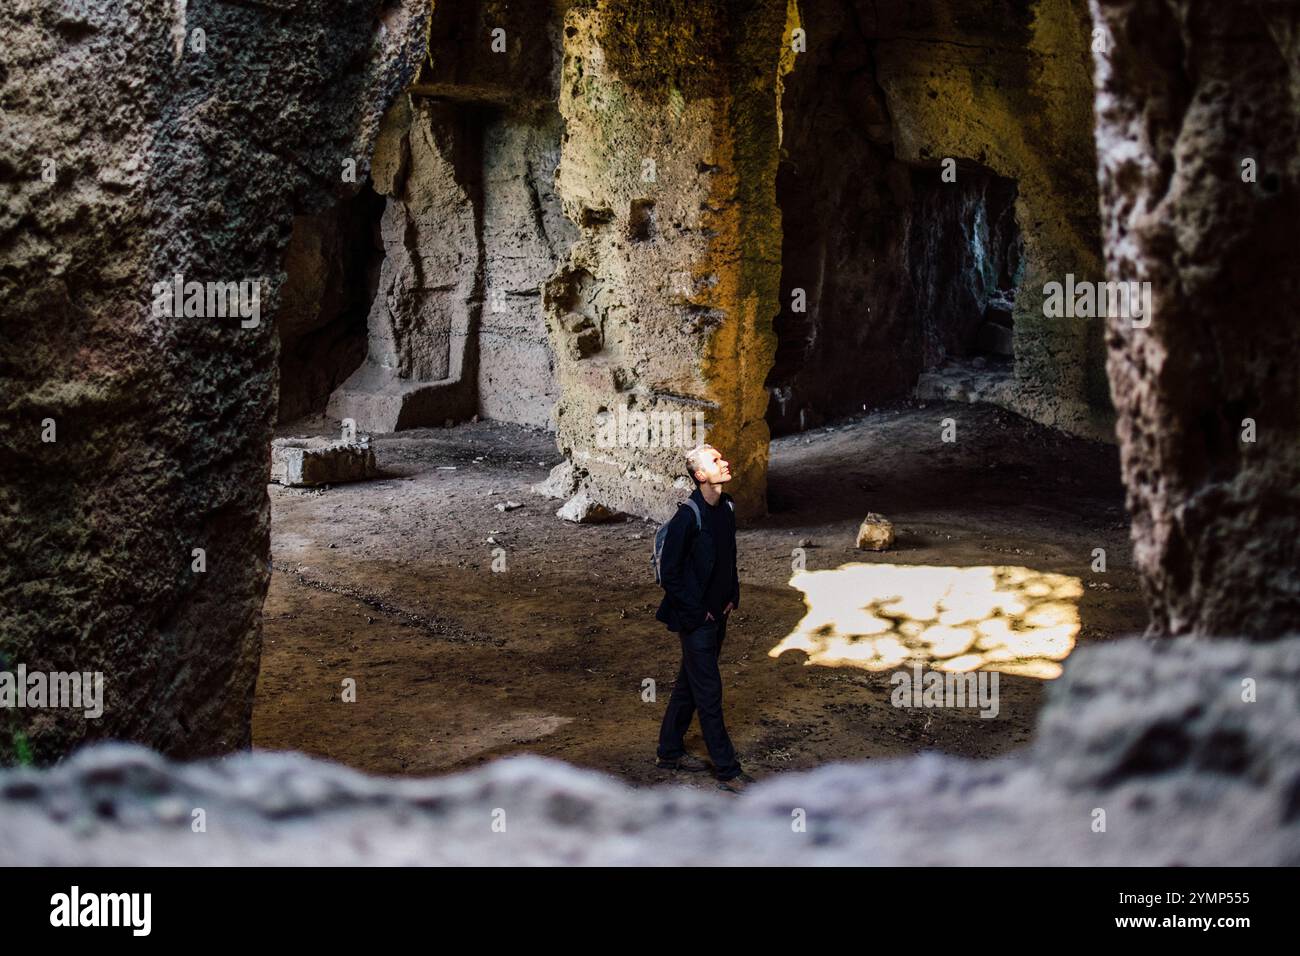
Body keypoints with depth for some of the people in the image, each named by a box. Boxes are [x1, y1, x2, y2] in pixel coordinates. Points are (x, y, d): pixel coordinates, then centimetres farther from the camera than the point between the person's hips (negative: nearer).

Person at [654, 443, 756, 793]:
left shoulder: (727, 507, 4)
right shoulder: (688, 517, -21)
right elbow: (669, 571, -17)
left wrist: (732, 594, 12)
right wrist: (695, 611, -14)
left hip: (717, 615, 8)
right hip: (696, 619, -8)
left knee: (689, 684, 19)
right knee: (709, 694, -1)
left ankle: (670, 751, 32)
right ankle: (727, 771, 4)